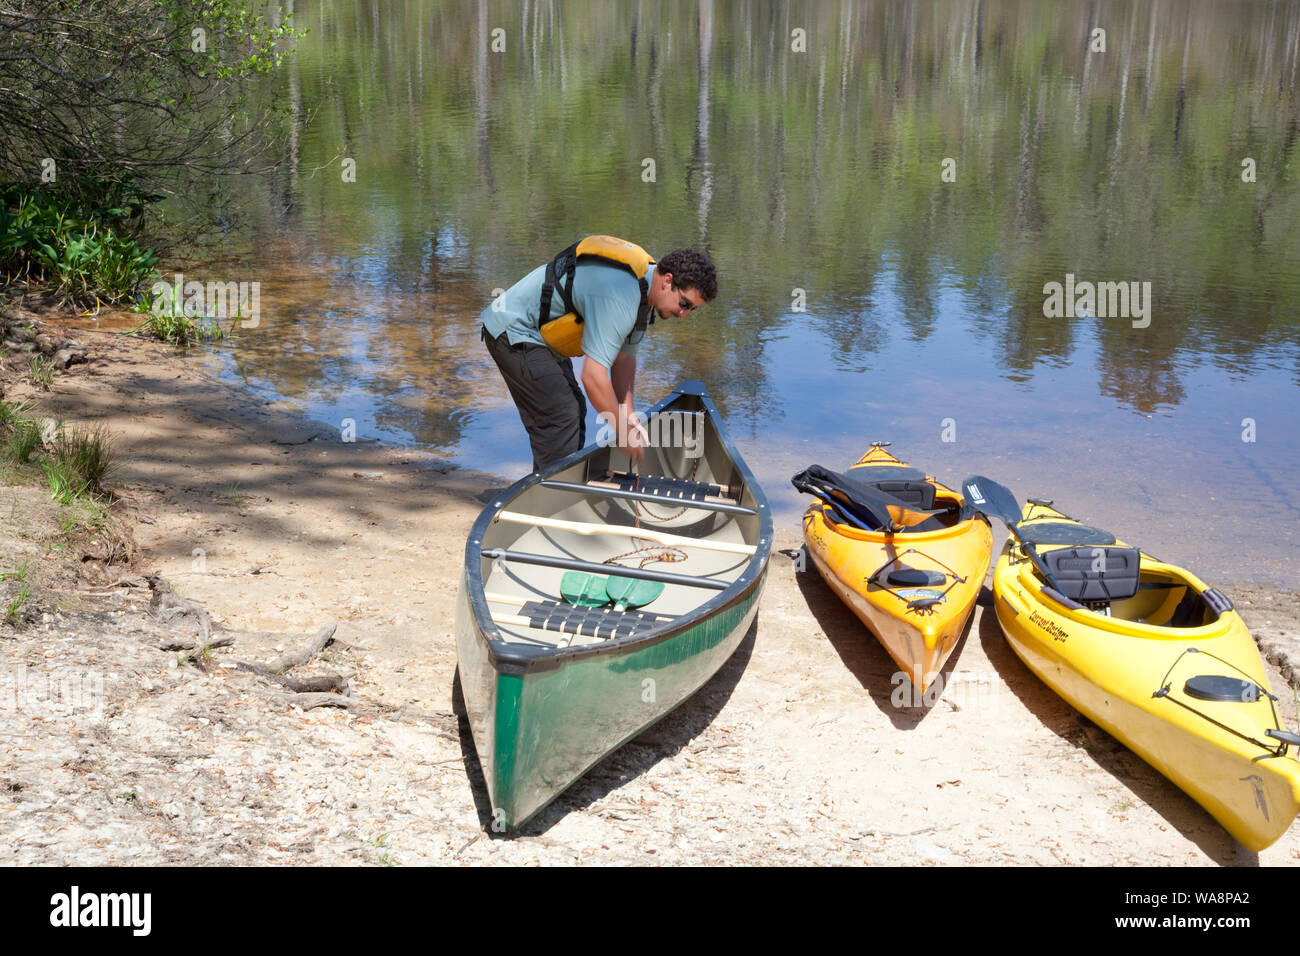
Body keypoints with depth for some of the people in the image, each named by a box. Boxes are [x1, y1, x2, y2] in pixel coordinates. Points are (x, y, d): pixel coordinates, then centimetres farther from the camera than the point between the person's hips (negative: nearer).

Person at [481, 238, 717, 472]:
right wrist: (624, 434, -24)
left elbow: (625, 356, 9)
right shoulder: (619, 298, -33)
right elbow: (593, 376, -34)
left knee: (573, 409, 13)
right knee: (560, 417, -16)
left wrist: (629, 419, 4)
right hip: (514, 331, -11)